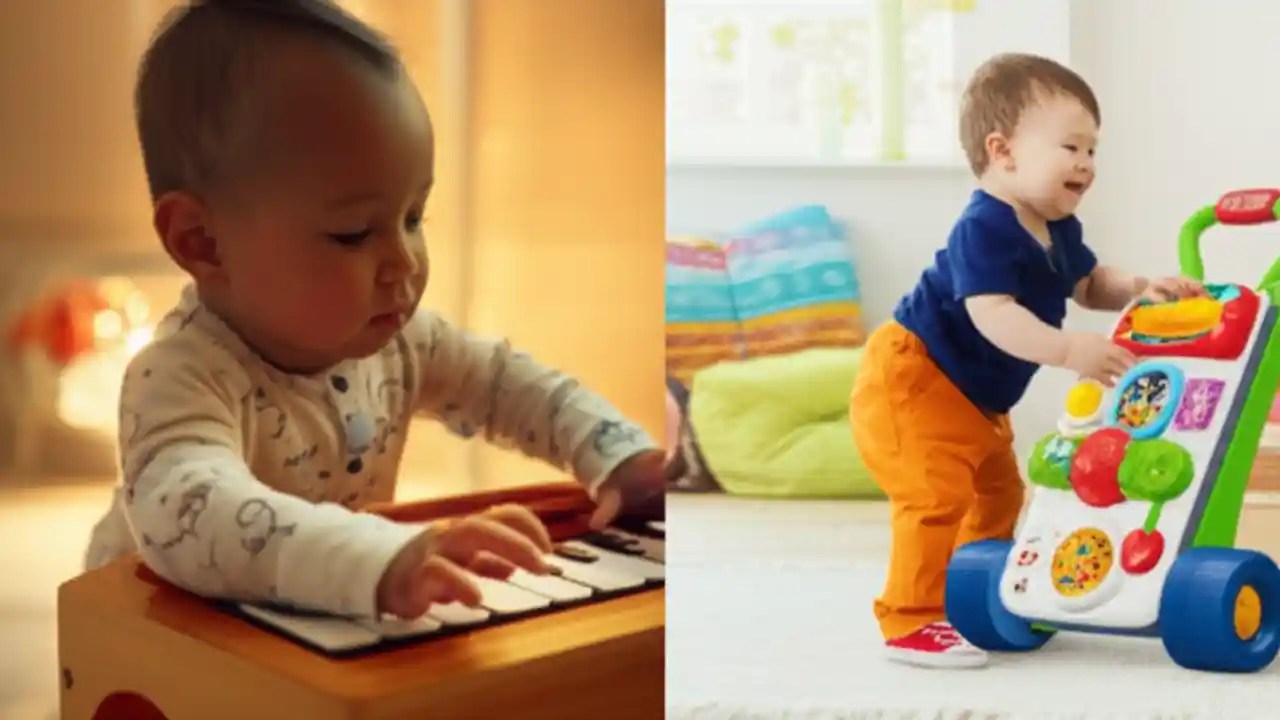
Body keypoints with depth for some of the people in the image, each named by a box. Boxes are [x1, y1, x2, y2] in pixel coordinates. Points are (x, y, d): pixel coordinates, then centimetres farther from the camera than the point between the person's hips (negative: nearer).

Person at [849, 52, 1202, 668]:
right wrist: (1067, 350, -47)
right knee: (938, 494, -19)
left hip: (974, 396, 11)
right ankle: (911, 622, -11)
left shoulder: (1058, 231, 4)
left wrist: (1142, 288, -3)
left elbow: (1090, 284, 16)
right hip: (912, 377, -11)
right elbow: (993, 315, -38)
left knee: (1000, 492, 18)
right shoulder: (984, 228, -27)